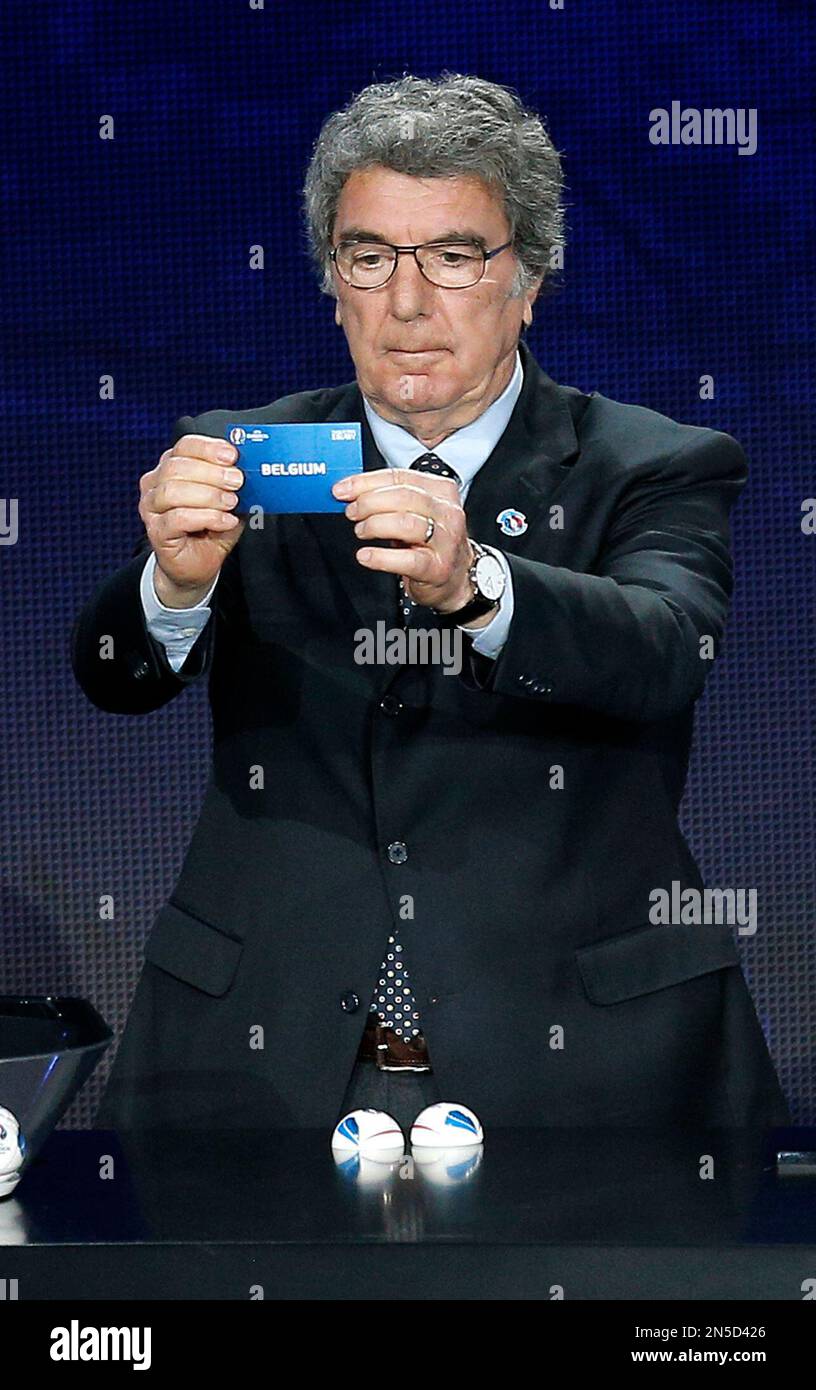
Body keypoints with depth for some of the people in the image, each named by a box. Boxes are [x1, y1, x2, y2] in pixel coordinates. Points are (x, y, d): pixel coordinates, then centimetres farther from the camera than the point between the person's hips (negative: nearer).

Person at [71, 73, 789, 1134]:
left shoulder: (656, 470, 3)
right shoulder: (239, 461, 10)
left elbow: (666, 654, -17)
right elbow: (114, 679, -3)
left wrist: (472, 585, -36)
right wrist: (178, 580, -26)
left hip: (574, 1064, -1)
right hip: (265, 1067, 1)